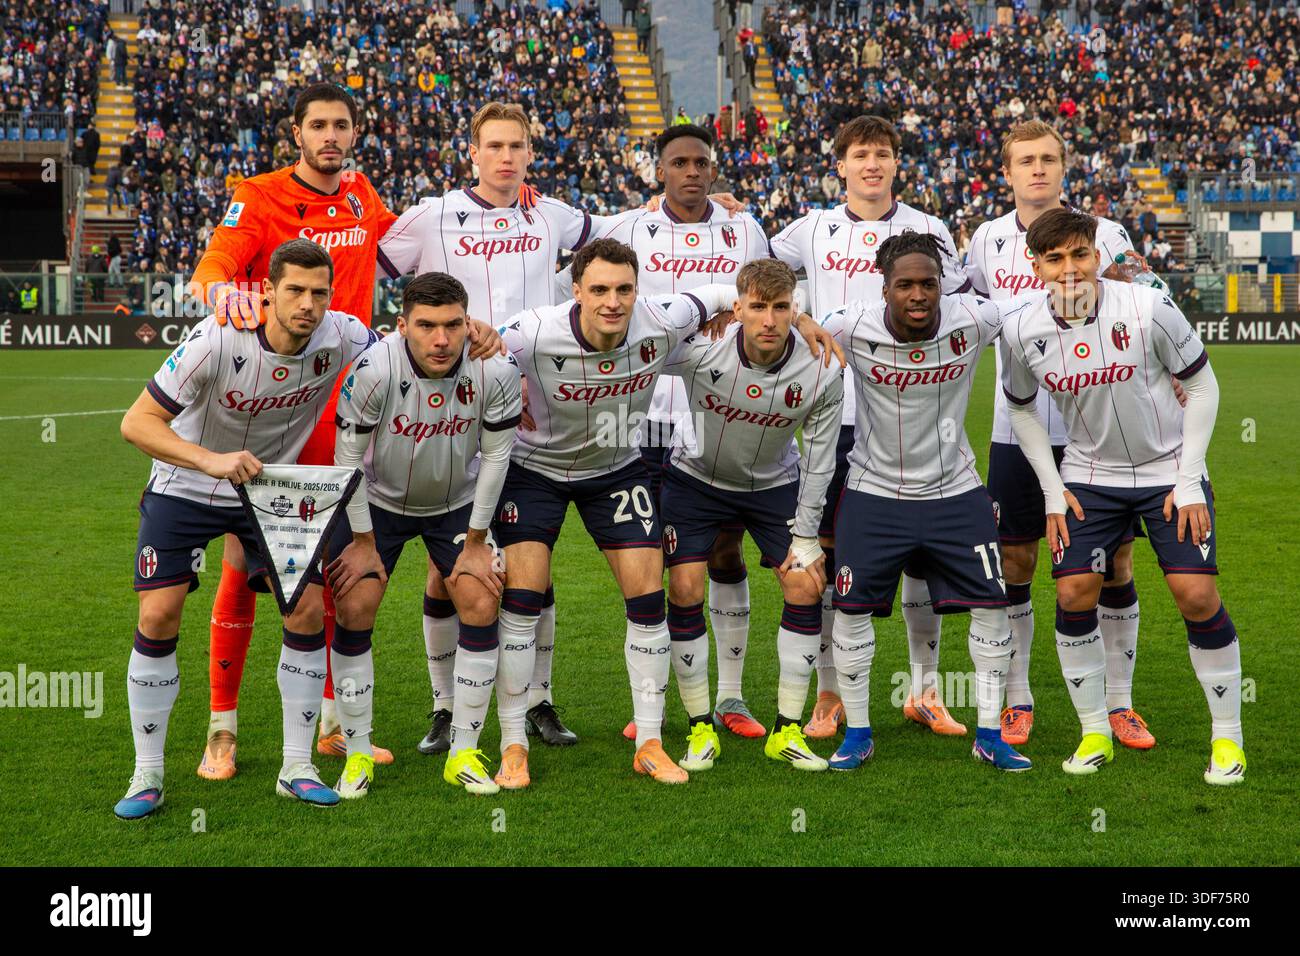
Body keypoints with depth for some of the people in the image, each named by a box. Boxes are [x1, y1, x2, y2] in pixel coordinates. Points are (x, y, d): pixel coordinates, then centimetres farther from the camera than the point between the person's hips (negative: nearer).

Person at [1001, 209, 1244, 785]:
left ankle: (1227, 737, 6)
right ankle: (1095, 734, 10)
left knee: (1196, 594, -11)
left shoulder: (1149, 308, -20)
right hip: (1089, 477, 2)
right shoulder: (1023, 332, -12)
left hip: (1169, 471, -2)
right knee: (1073, 593, -8)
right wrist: (1053, 492, 1)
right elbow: (1021, 408, 7)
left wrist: (1190, 481, -11)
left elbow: (1202, 386, -8)